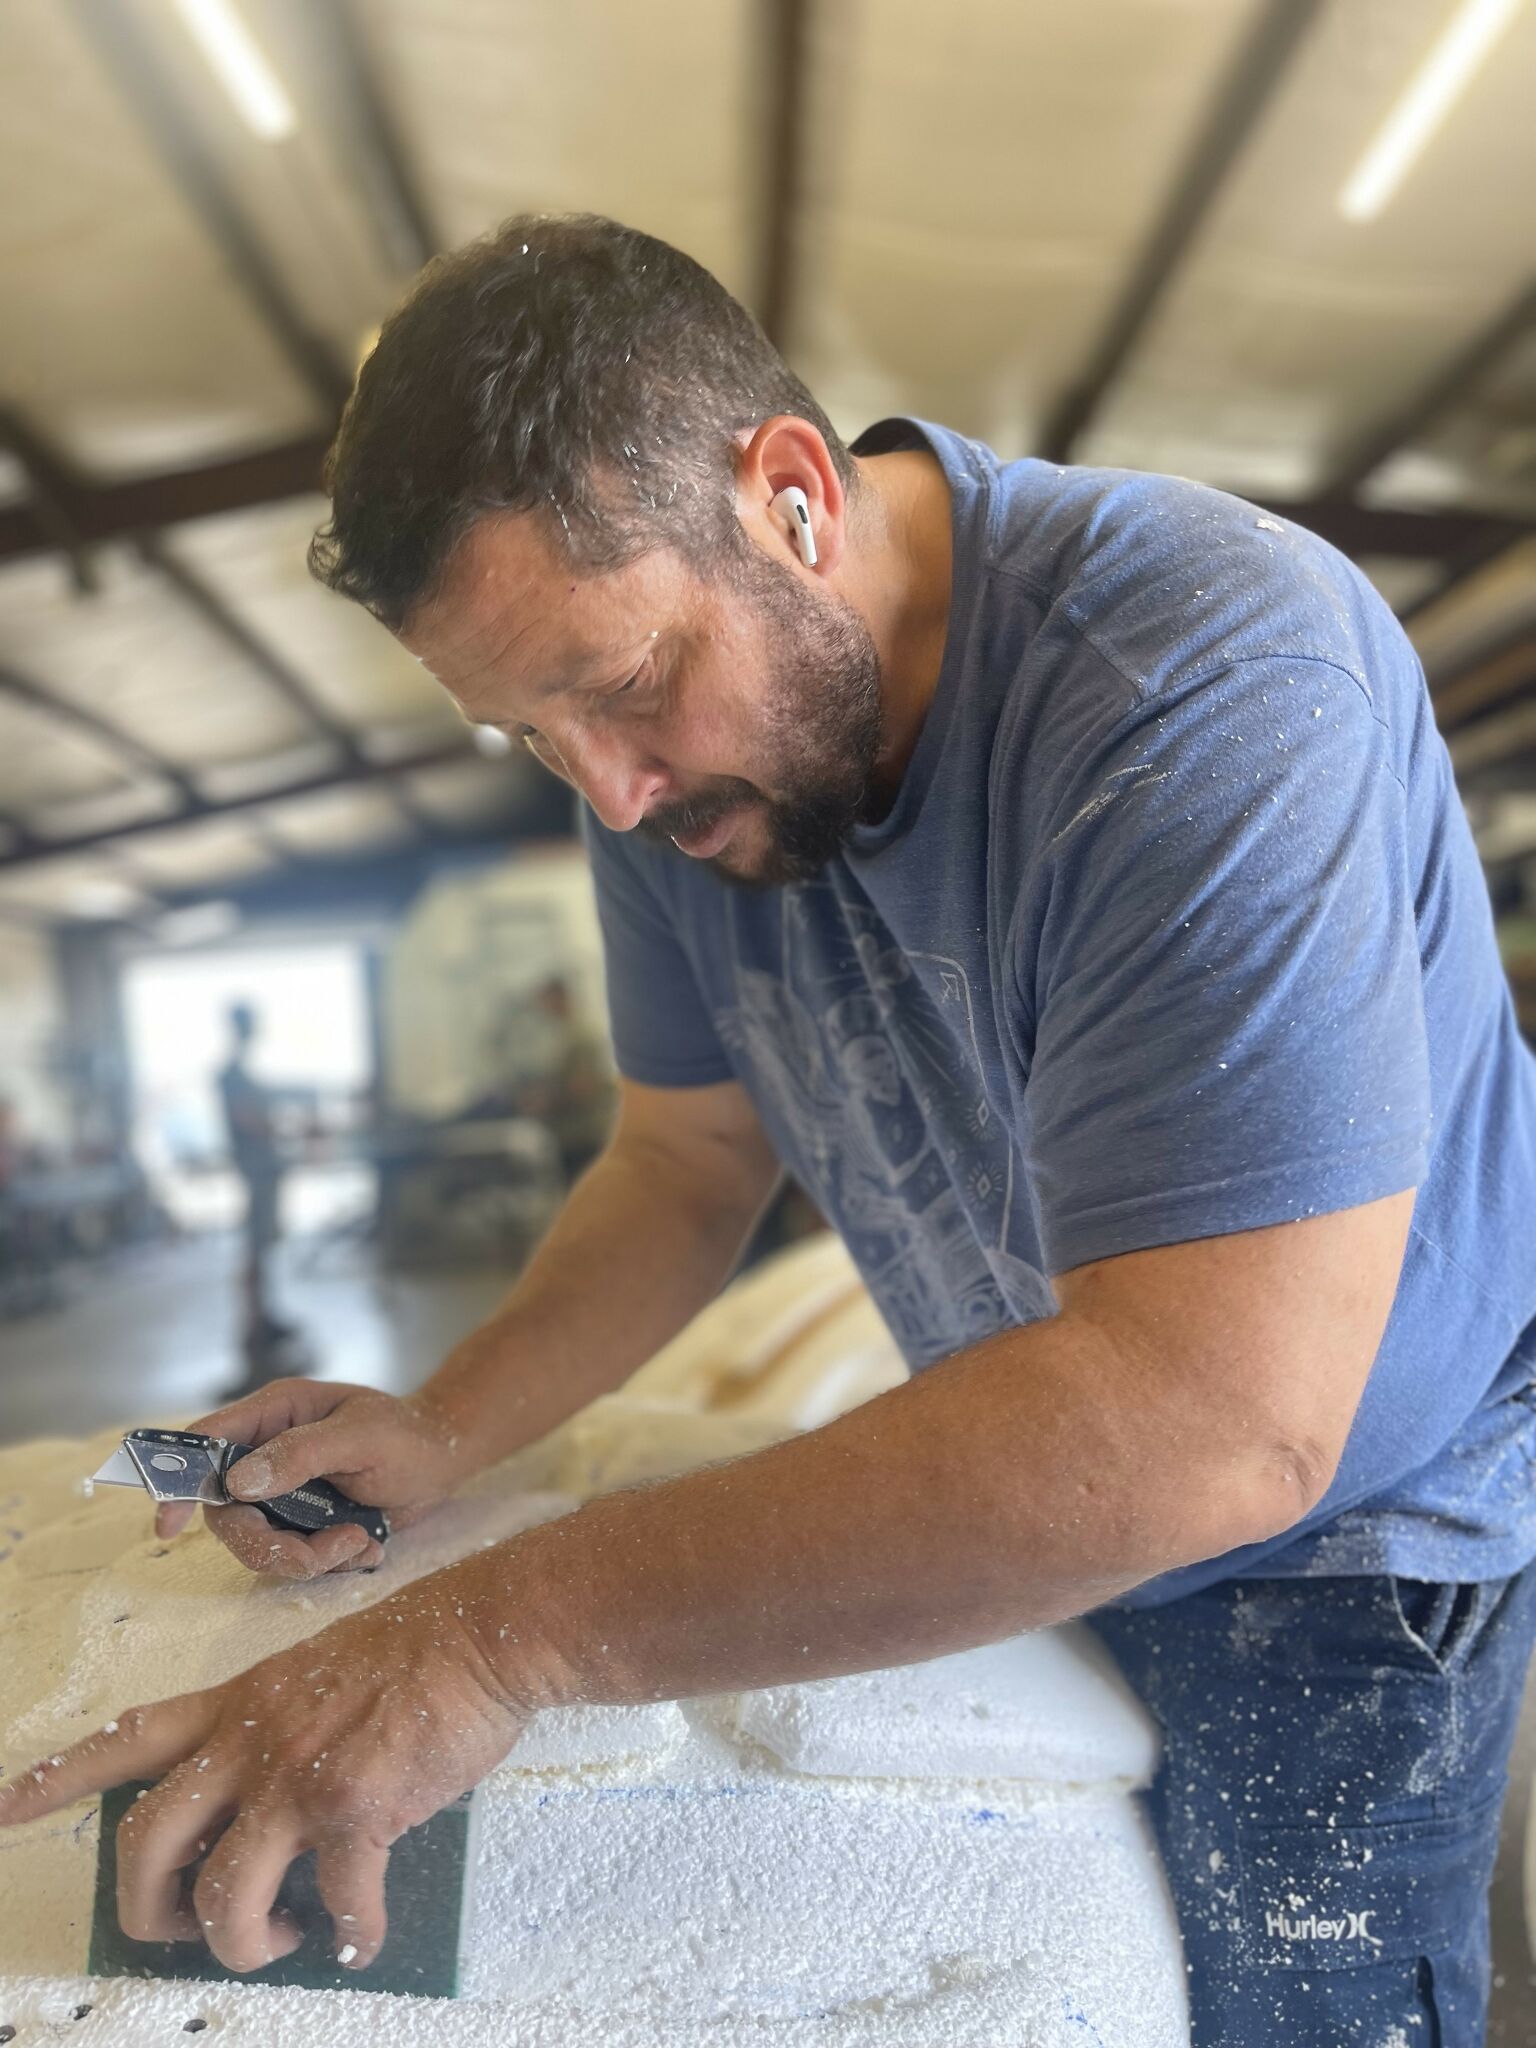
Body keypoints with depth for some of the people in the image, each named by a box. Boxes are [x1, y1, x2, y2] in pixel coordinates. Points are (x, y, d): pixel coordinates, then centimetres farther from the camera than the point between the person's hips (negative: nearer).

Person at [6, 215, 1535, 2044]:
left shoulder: (1207, 683, -32)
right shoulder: (674, 751, -9)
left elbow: (1217, 1416, -39)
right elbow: (690, 1159, 3)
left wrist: (514, 1629, -37)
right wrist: (442, 1436, -12)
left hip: (1338, 1534, -5)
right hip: (1018, 1513, 5)